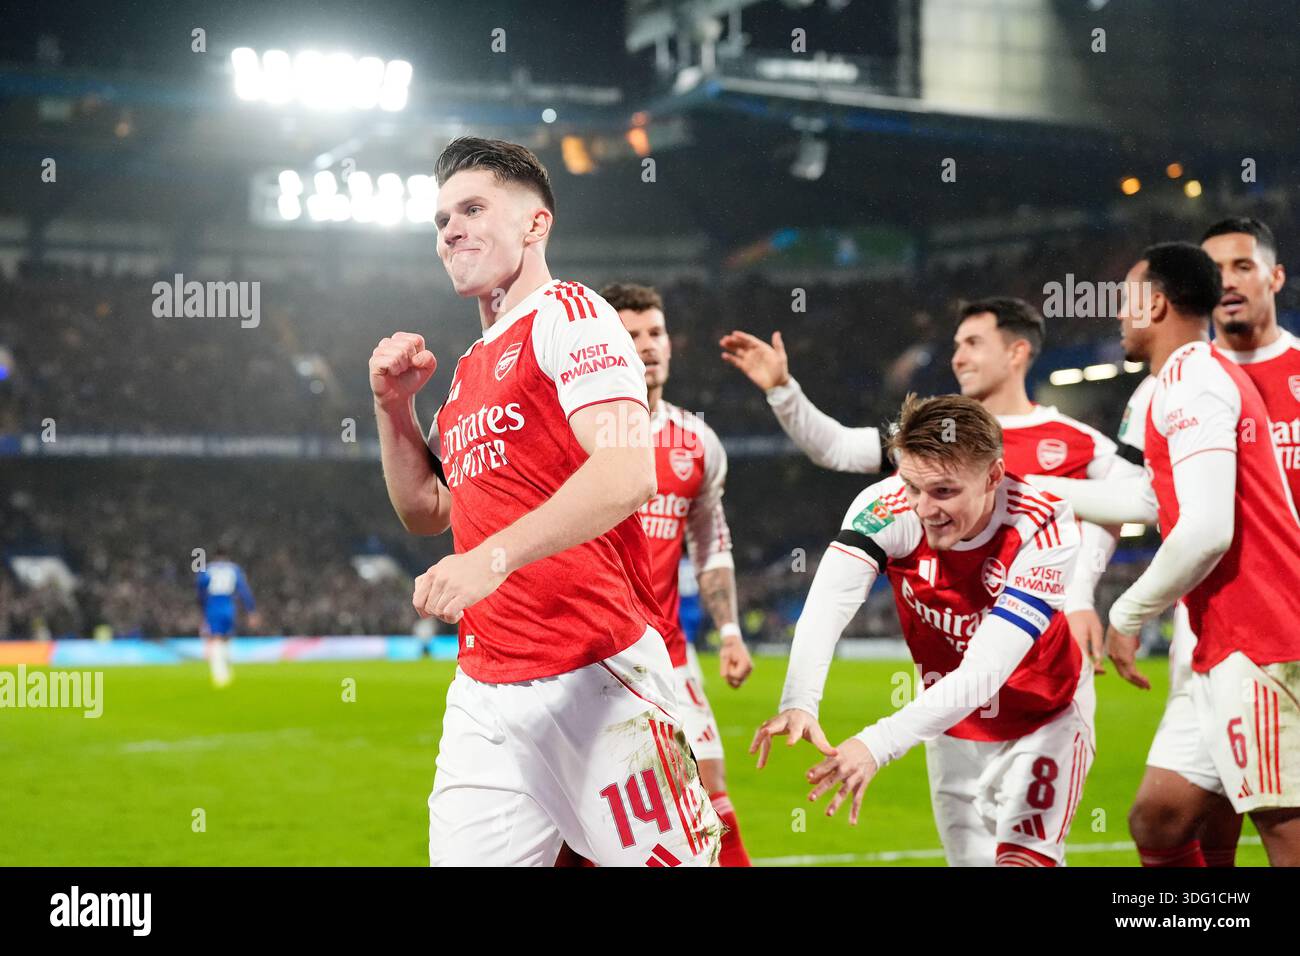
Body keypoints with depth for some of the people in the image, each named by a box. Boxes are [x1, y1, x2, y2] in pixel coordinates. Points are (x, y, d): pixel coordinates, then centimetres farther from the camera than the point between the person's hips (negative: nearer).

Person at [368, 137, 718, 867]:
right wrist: (395, 407, 16)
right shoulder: (470, 369, 20)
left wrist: (494, 557, -26)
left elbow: (627, 474, -18)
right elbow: (428, 511, 31)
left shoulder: (568, 314, -3)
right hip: (485, 690, 7)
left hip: (597, 676, -7)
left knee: (667, 856, -8)